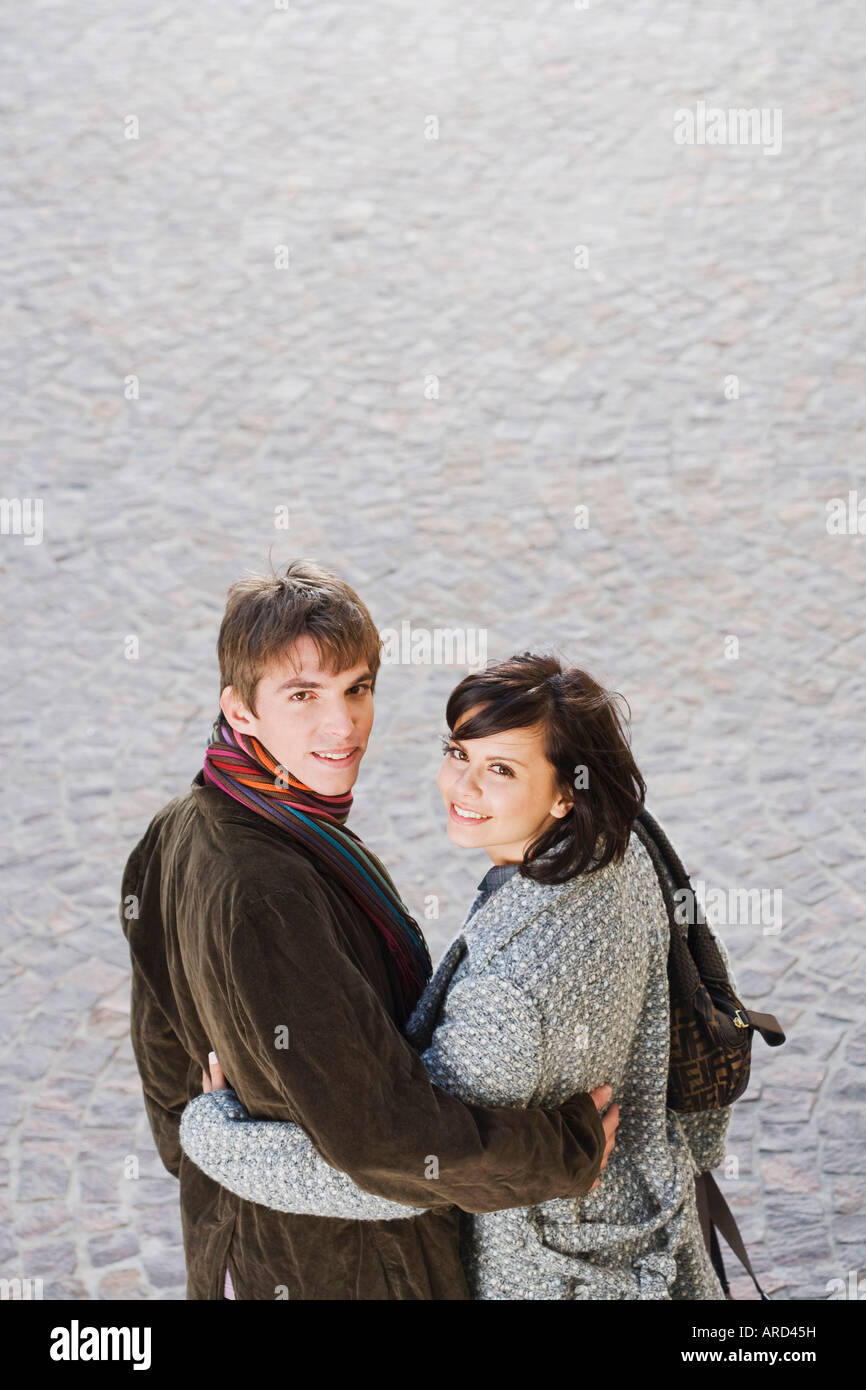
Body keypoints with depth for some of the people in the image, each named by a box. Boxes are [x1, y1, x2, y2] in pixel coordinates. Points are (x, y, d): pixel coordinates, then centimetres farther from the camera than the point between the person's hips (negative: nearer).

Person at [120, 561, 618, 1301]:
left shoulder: (182, 831, -5)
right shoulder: (259, 894, -34)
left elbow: (168, 1069, 8)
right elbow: (380, 1136, -34)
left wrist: (215, 1180, 21)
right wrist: (570, 1148, -23)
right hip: (339, 1268, -8)